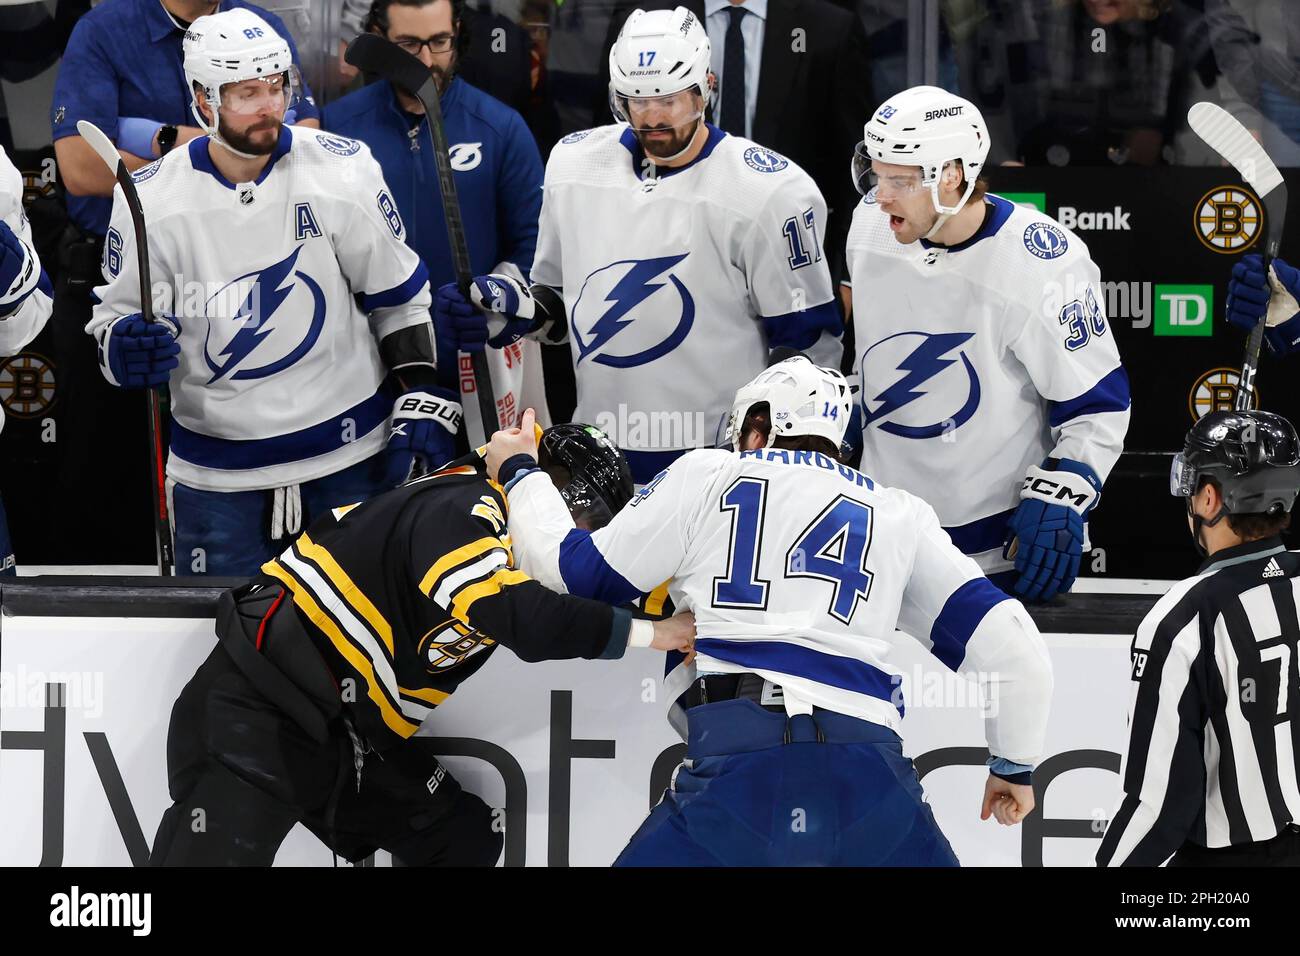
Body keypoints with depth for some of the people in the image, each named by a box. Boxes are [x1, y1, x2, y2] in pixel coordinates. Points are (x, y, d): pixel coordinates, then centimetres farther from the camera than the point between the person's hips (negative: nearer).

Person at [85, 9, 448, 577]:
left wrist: (419, 399, -4)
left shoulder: (344, 173, -7)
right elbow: (117, 315, 2)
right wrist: (124, 348, -21)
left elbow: (398, 296, 3)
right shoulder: (152, 201, -7)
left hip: (350, 459, 0)